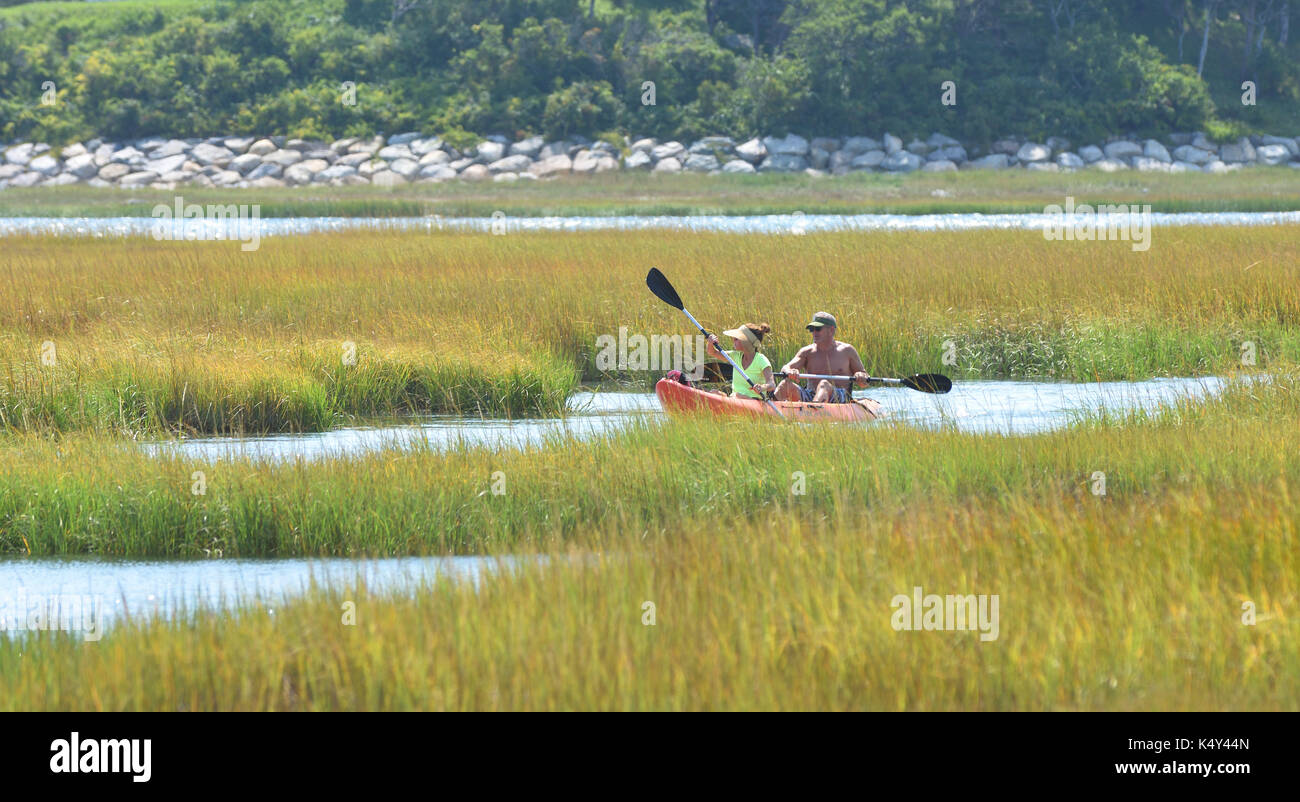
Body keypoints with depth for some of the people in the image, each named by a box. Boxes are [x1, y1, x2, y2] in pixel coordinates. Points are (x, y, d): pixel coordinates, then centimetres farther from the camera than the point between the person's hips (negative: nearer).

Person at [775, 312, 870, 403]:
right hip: (810, 397, 3)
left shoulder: (847, 351, 10)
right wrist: (789, 372, -27)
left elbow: (864, 383, 14)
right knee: (785, 385, -24)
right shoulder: (807, 352, 14)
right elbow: (786, 369, -1)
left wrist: (862, 376, -12)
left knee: (824, 384, -38)